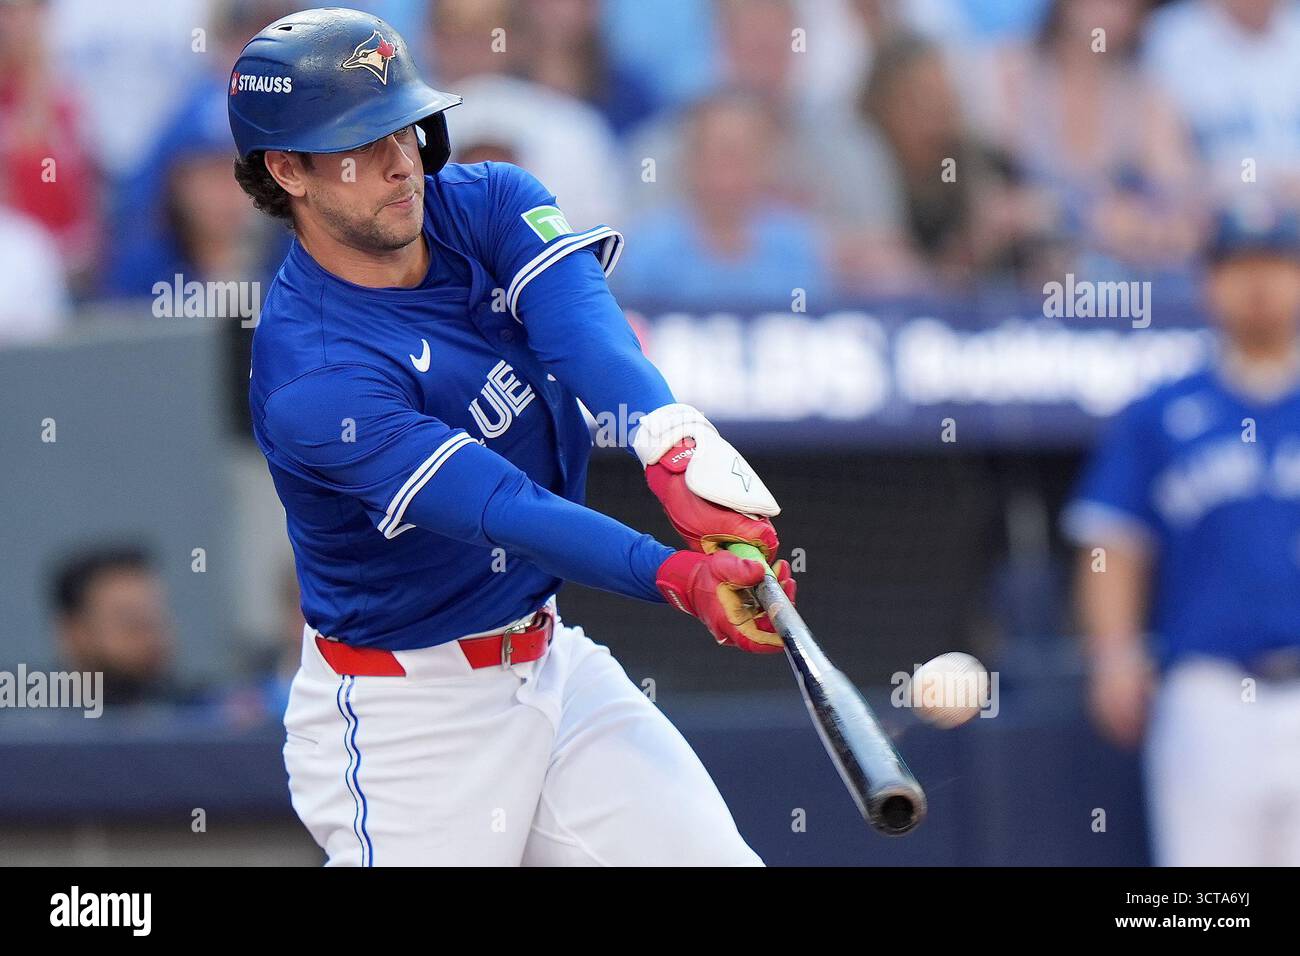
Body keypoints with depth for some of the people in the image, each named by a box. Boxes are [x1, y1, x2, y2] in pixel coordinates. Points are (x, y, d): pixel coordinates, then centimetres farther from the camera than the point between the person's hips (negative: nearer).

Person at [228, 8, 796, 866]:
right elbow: (498, 508, -33)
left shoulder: (486, 205, -4)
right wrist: (677, 578, -48)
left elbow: (582, 322, -24)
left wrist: (677, 449, -44)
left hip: (554, 663, 6)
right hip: (402, 719, -6)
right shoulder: (311, 381, -24)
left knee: (708, 853, -3)